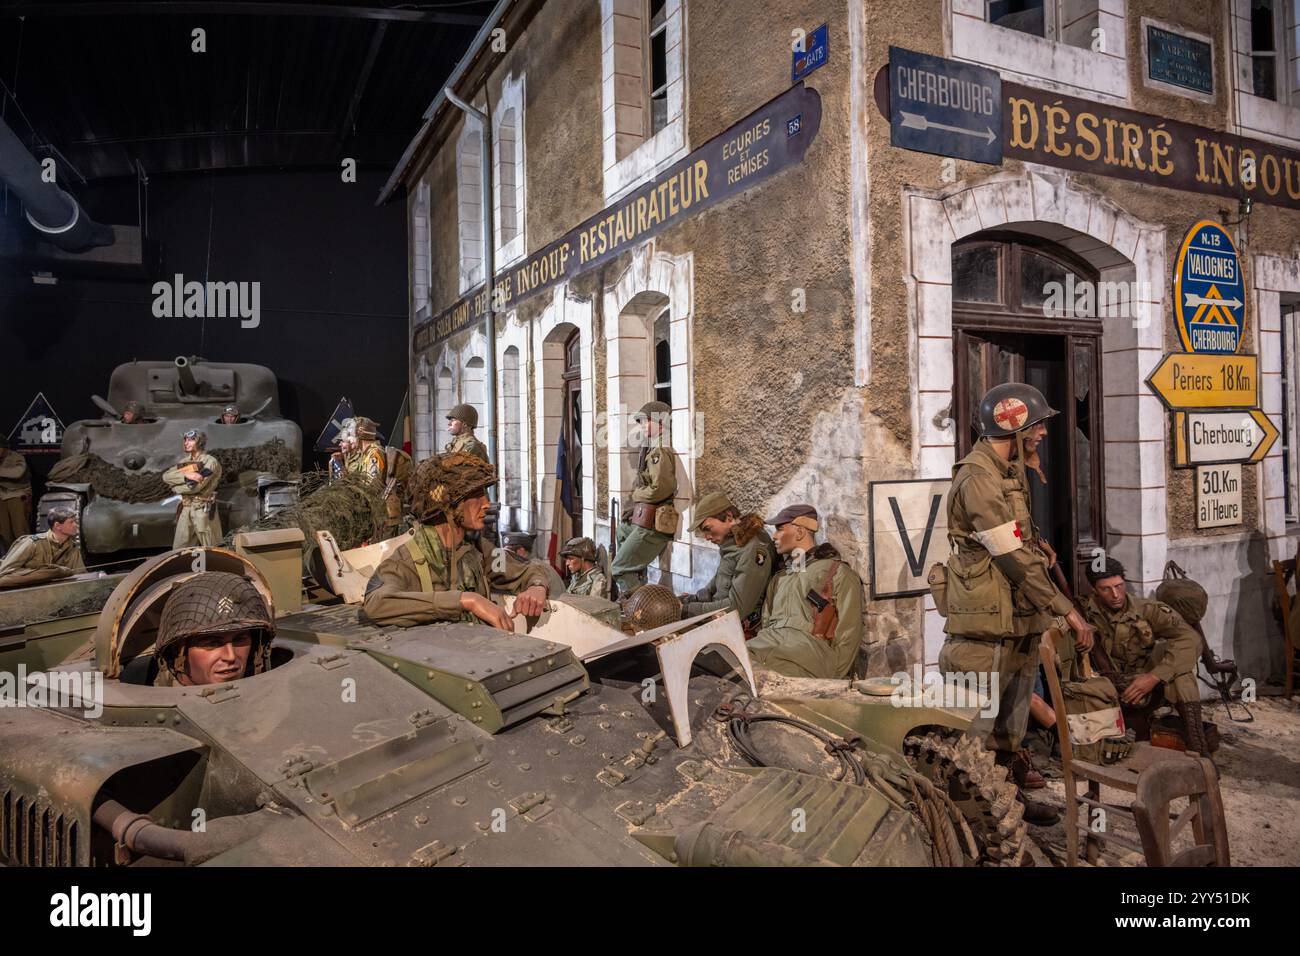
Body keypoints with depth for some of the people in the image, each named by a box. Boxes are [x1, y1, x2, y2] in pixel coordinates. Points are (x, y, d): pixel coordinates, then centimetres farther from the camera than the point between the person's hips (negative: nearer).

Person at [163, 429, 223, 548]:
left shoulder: (211, 462, -8)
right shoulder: (184, 462, 14)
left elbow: (196, 486, -18)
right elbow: (166, 476, 0)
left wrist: (175, 488, -3)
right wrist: (185, 476, -17)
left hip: (203, 509, -7)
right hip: (185, 509, 7)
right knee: (179, 550, 8)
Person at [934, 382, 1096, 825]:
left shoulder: (1011, 472, 14)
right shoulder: (979, 479, -18)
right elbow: (1015, 561, -20)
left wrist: (1037, 543, 8)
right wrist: (1068, 611, -17)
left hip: (1020, 621, 10)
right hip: (989, 626, -10)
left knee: (1012, 720, 20)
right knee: (978, 727, -1)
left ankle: (1010, 797, 34)